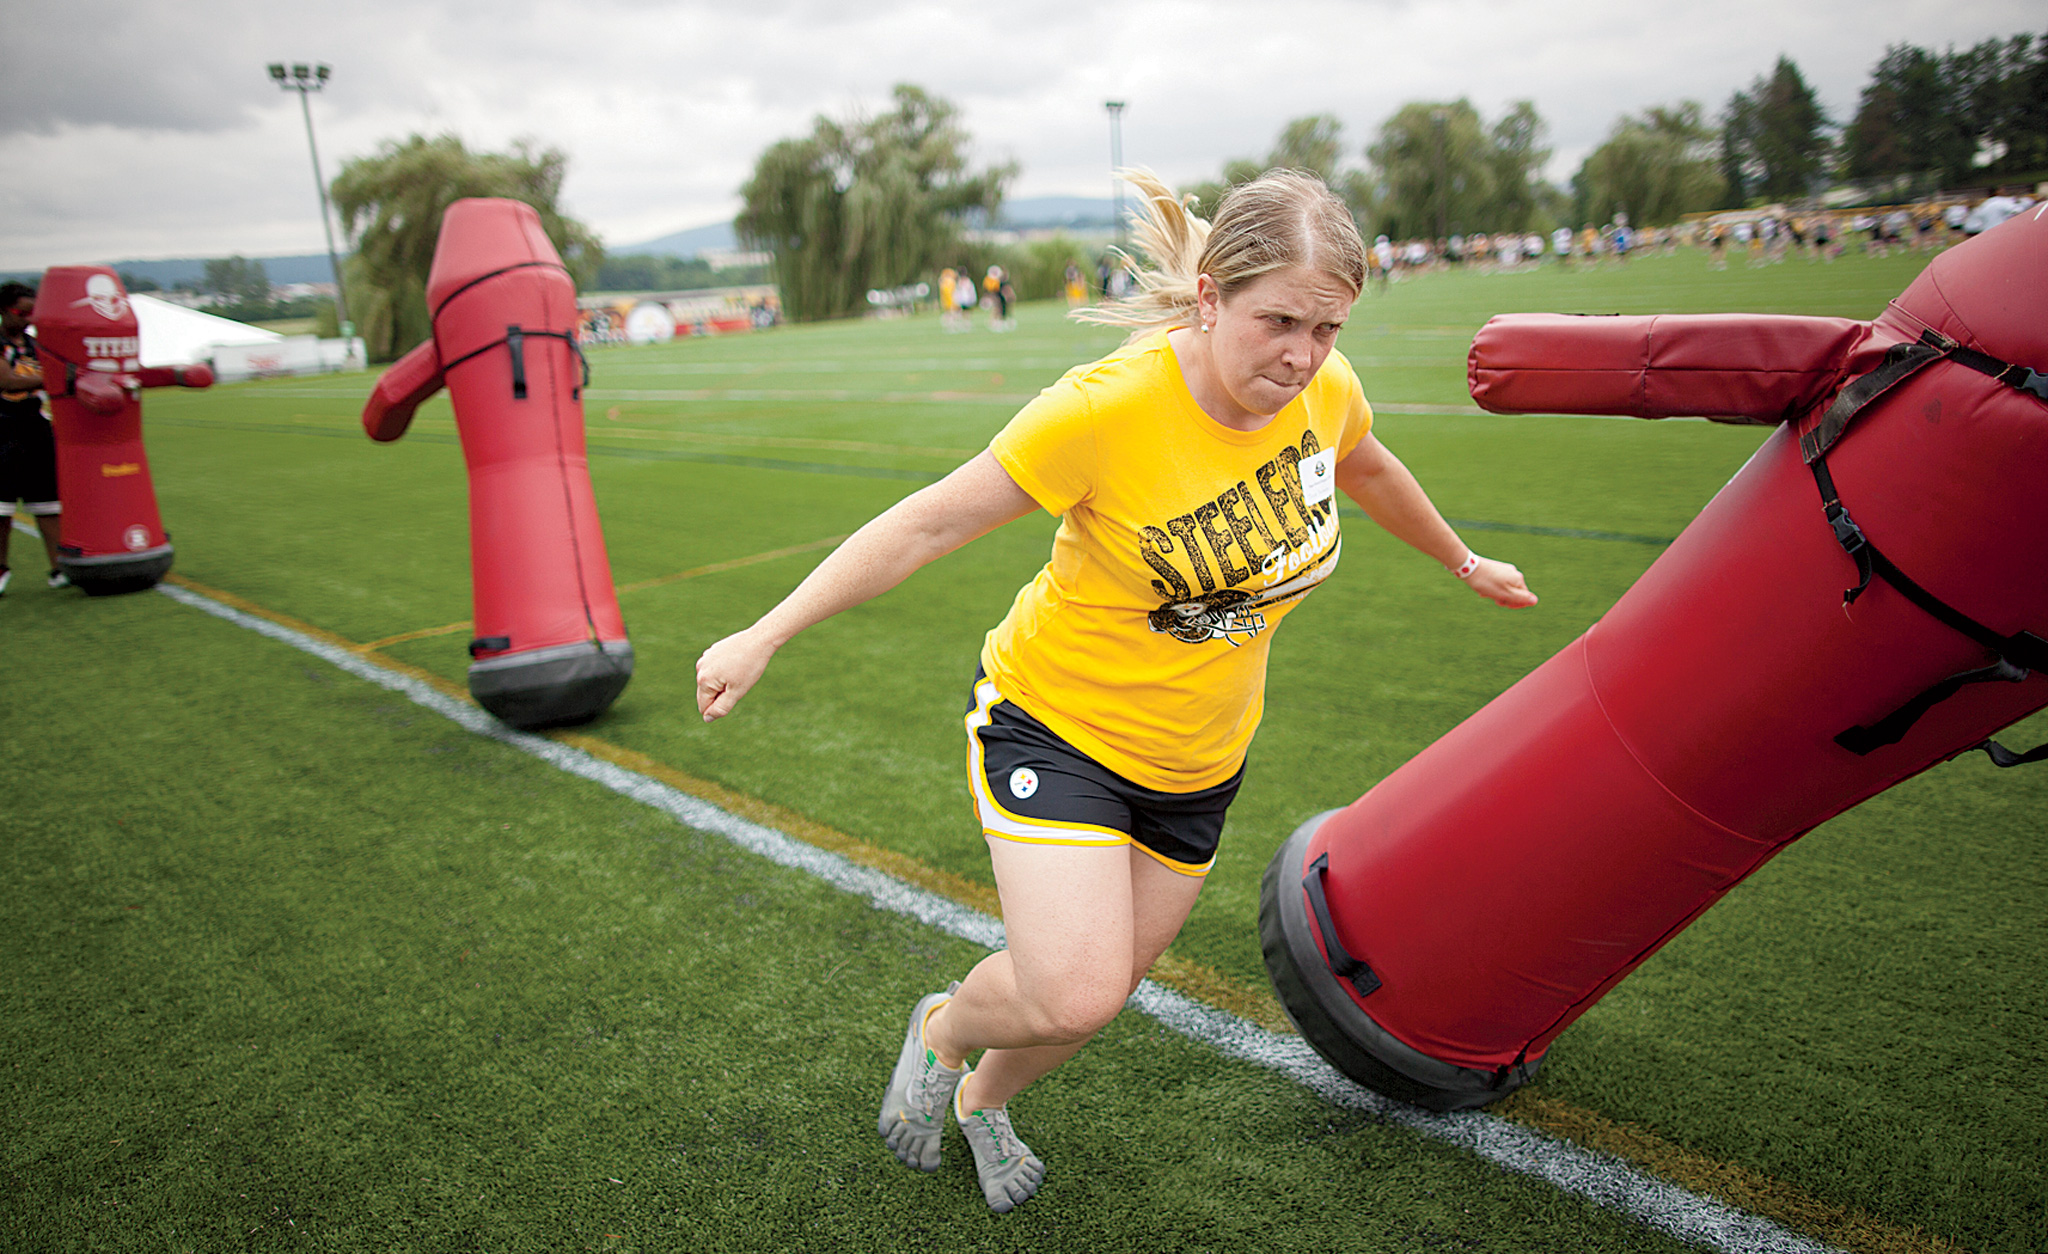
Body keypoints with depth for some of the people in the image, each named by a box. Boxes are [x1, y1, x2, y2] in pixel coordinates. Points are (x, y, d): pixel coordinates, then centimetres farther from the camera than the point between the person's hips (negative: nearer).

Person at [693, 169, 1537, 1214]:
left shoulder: (1323, 389, -9)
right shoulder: (1109, 404, -26)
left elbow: (1366, 469, 14)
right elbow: (933, 521, -21)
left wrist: (1462, 561, 30)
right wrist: (765, 635, -21)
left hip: (1196, 758, 5)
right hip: (1058, 722, -5)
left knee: (1093, 991, 15)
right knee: (1073, 996, -18)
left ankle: (984, 1098, 49)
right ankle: (943, 1028, 20)